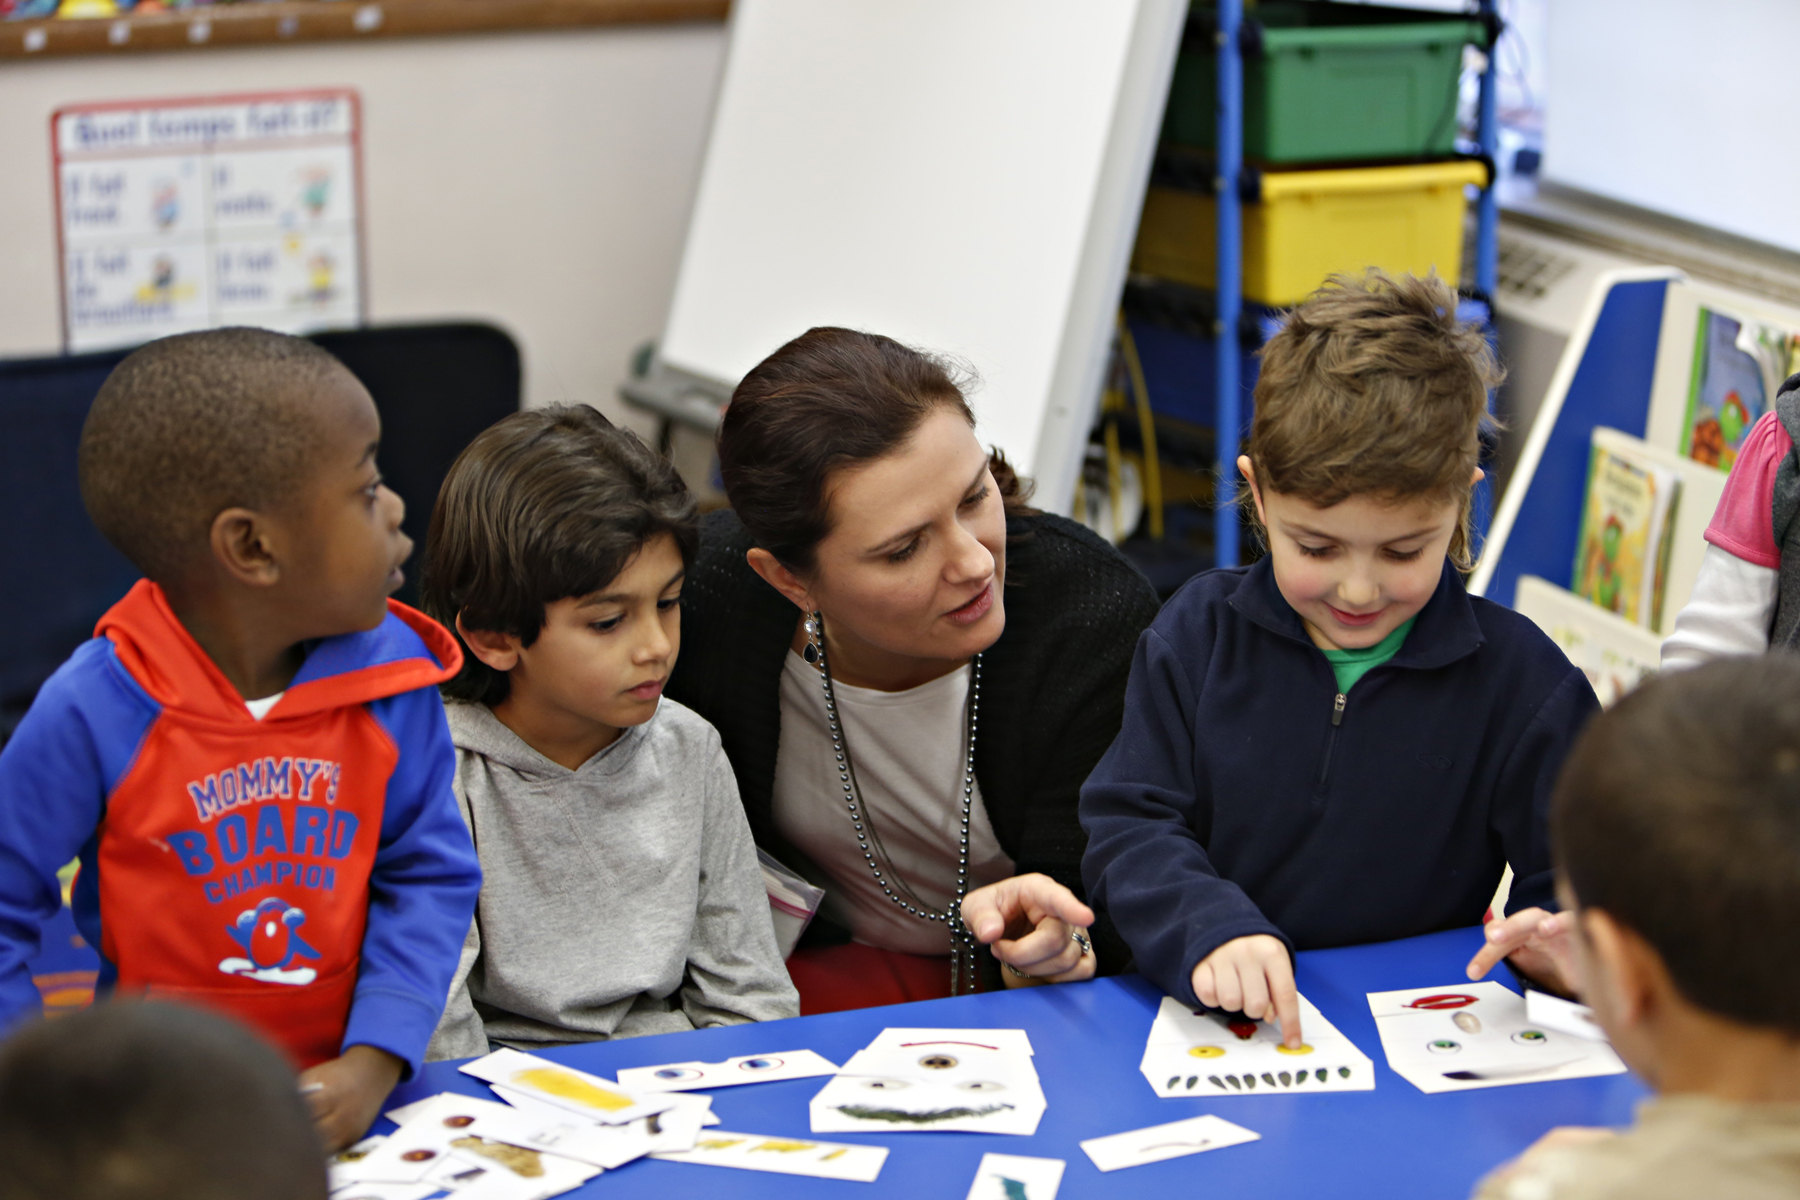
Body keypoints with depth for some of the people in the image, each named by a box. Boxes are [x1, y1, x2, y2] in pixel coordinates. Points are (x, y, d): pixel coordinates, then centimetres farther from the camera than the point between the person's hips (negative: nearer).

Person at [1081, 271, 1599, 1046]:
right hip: (1210, 1033, 0)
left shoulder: (1519, 677, 0)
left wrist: (1563, 946, -21)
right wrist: (1209, 927, -20)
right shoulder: (1199, 634, 5)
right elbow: (1129, 828, 0)